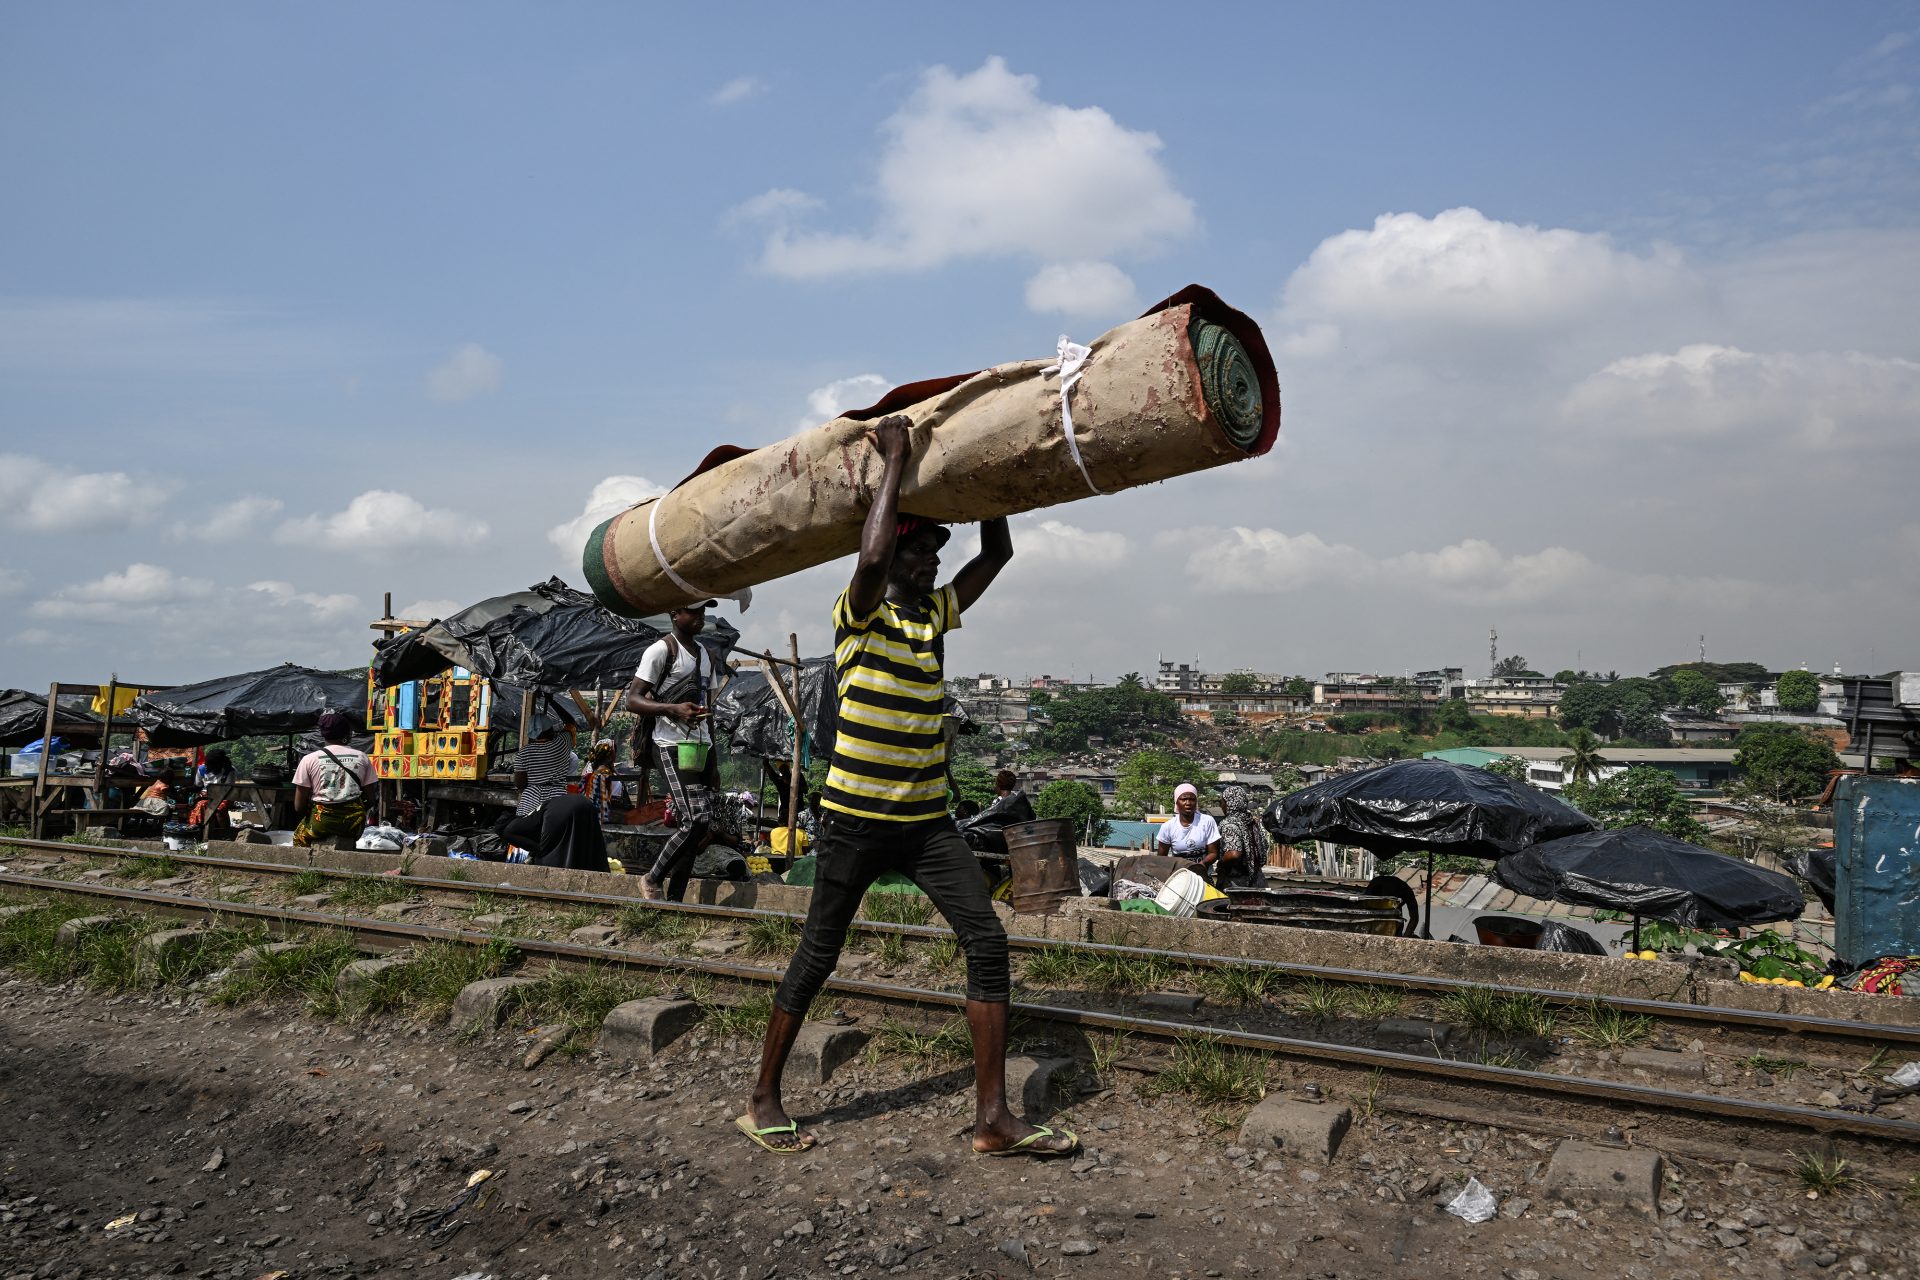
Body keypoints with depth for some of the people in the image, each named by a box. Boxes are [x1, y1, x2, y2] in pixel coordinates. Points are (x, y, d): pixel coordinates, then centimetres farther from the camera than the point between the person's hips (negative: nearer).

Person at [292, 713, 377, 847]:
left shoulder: (309, 759, -2)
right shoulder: (361, 757, 2)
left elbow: (299, 807, -1)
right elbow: (370, 798, 3)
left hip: (322, 821, -2)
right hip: (354, 821, 2)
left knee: (299, 836, 28)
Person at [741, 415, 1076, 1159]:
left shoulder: (937, 613, 11)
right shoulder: (859, 614, -9)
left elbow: (997, 553, 15)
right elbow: (871, 556, -30)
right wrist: (895, 463, -20)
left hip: (927, 819, 6)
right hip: (856, 818, -6)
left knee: (988, 940, -6)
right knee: (817, 957, 5)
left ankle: (993, 1119, -2)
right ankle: (763, 1102, 23)